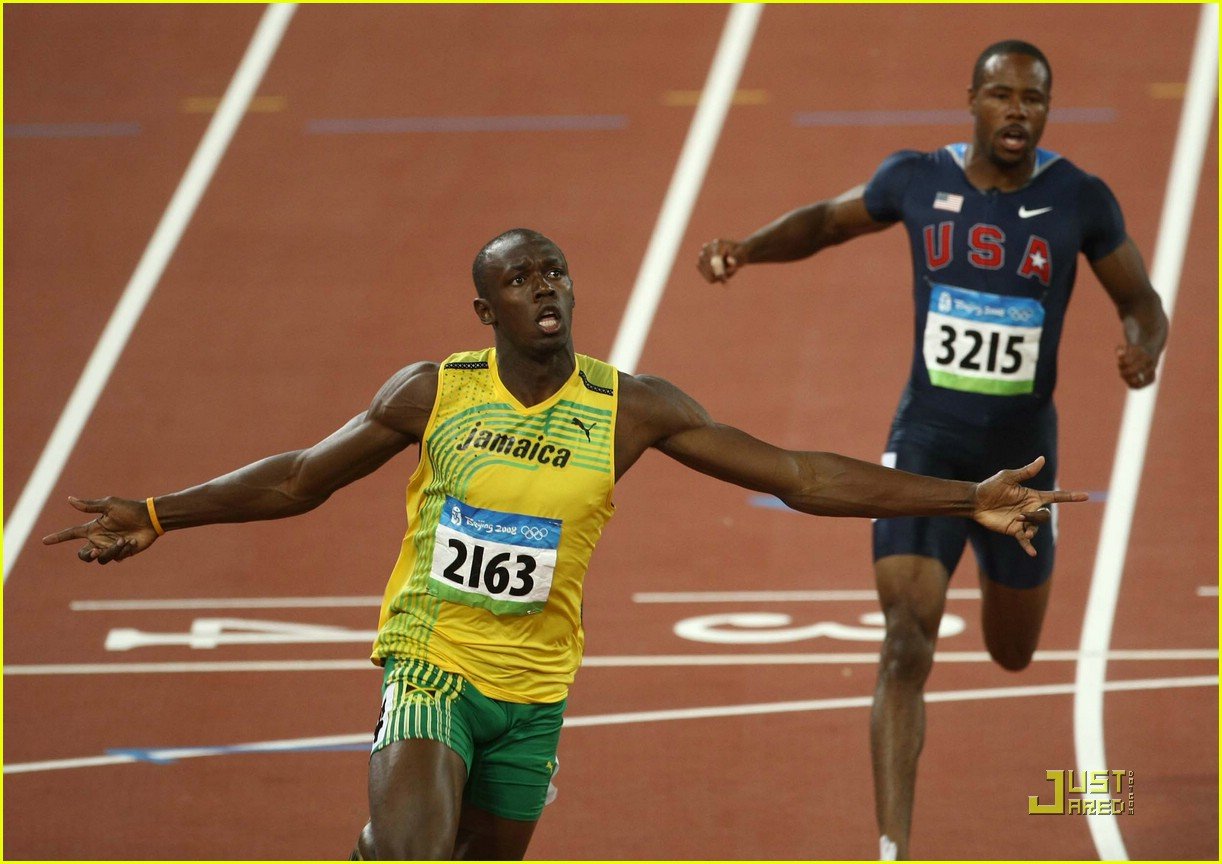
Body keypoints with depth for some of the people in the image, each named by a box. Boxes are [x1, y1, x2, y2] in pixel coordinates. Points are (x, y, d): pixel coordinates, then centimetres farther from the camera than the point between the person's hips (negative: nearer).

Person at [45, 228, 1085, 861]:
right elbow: (301, 478, 4)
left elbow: (798, 476, -5)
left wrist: (969, 499, -10)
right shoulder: (434, 392, -5)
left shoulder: (630, 408, -5)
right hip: (430, 660, -2)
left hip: (534, 687, 2)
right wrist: (156, 516, -3)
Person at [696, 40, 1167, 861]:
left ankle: (1002, 564, 62)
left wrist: (1145, 348, -23)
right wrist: (745, 248, -6)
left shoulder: (1081, 200, -9)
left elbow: (1142, 302, 1)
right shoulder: (918, 180, -6)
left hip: (1022, 456, 1)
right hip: (925, 451, -1)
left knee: (1013, 653, 22)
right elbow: (829, 220, 12)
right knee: (907, 650, -16)